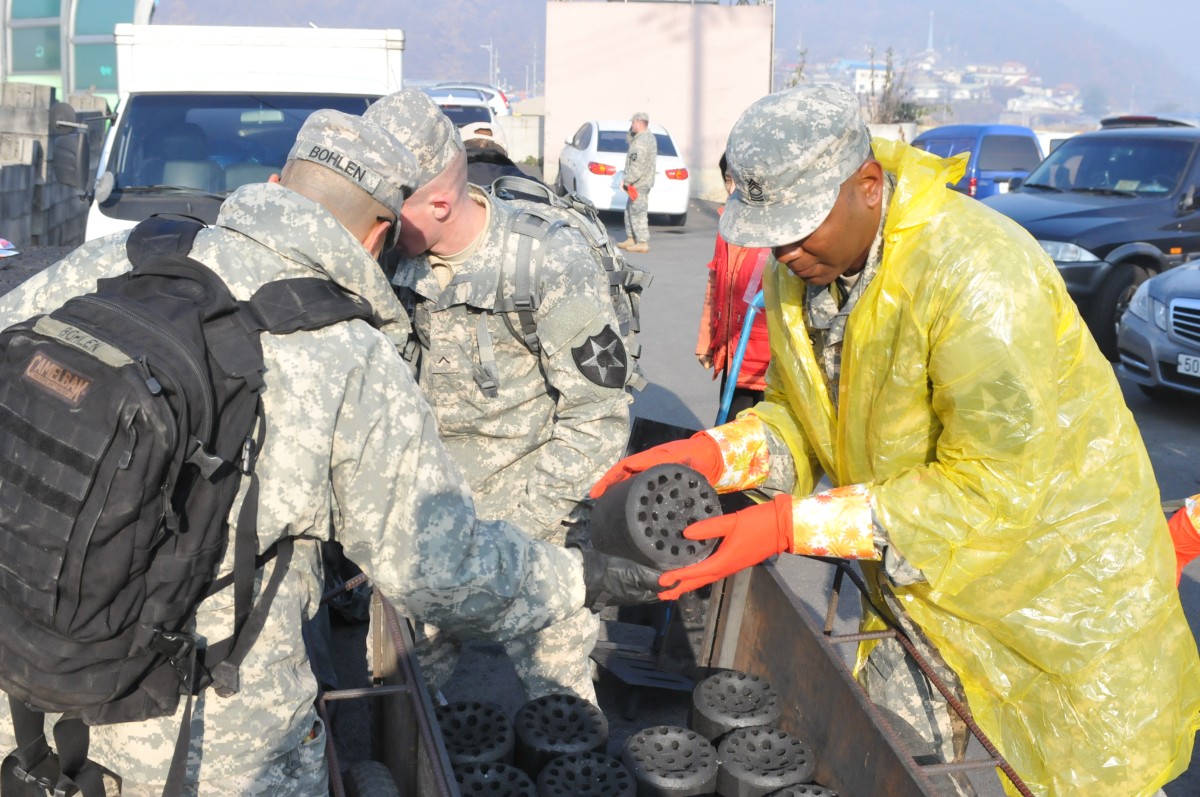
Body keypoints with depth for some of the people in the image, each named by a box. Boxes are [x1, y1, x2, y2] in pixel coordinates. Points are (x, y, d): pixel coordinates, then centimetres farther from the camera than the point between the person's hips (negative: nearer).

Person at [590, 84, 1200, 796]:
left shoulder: (978, 274, -33)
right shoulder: (798, 269, -8)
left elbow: (991, 489, -32)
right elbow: (798, 416, 3)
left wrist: (789, 526, -34)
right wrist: (714, 454, -19)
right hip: (917, 579, 6)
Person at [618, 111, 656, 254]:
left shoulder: (641, 142, -20)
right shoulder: (650, 137, 13)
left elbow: (637, 166, -24)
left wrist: (627, 180, -19)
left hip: (639, 183, -11)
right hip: (644, 182, 11)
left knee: (638, 212, -7)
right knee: (630, 210, 18)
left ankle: (643, 243, -5)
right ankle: (631, 239, 26)